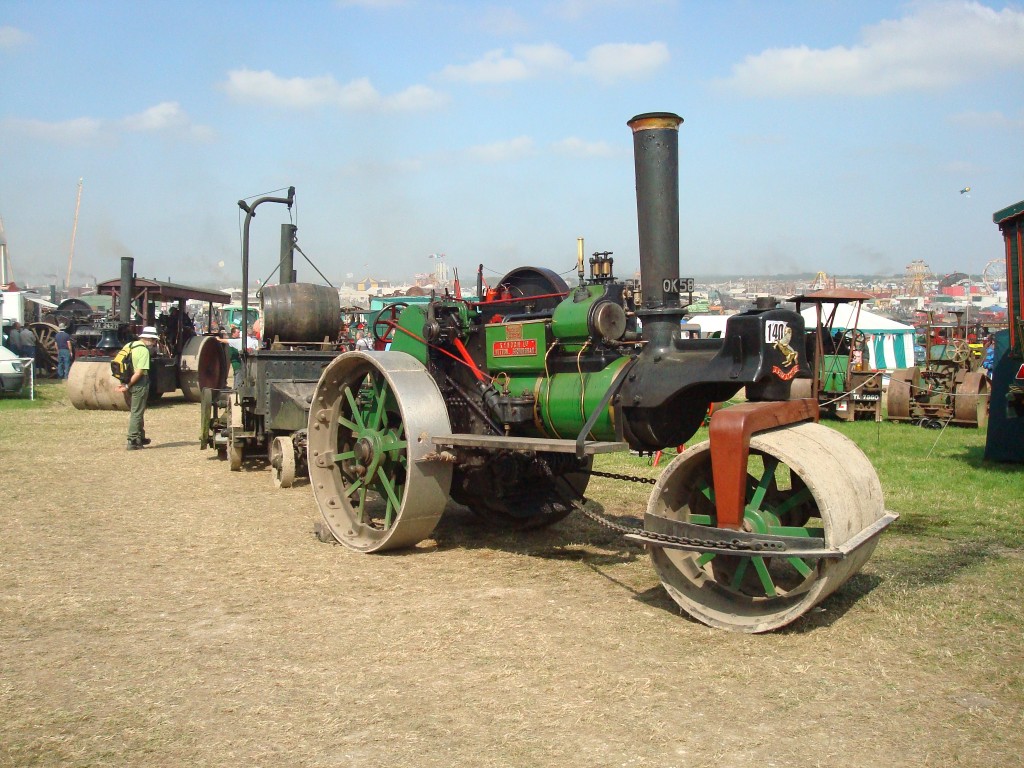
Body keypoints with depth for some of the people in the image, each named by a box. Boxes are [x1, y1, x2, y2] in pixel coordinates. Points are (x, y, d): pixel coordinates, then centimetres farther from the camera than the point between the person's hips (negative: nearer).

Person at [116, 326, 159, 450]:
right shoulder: (144, 350, -16)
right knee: (137, 413, -3)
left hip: (132, 382, 9)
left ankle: (140, 438, 31)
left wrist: (127, 384, 12)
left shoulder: (131, 345, 10)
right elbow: (139, 372, -21)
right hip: (140, 384, -9)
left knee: (138, 412, 20)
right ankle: (133, 441, 0)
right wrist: (127, 386, -15)